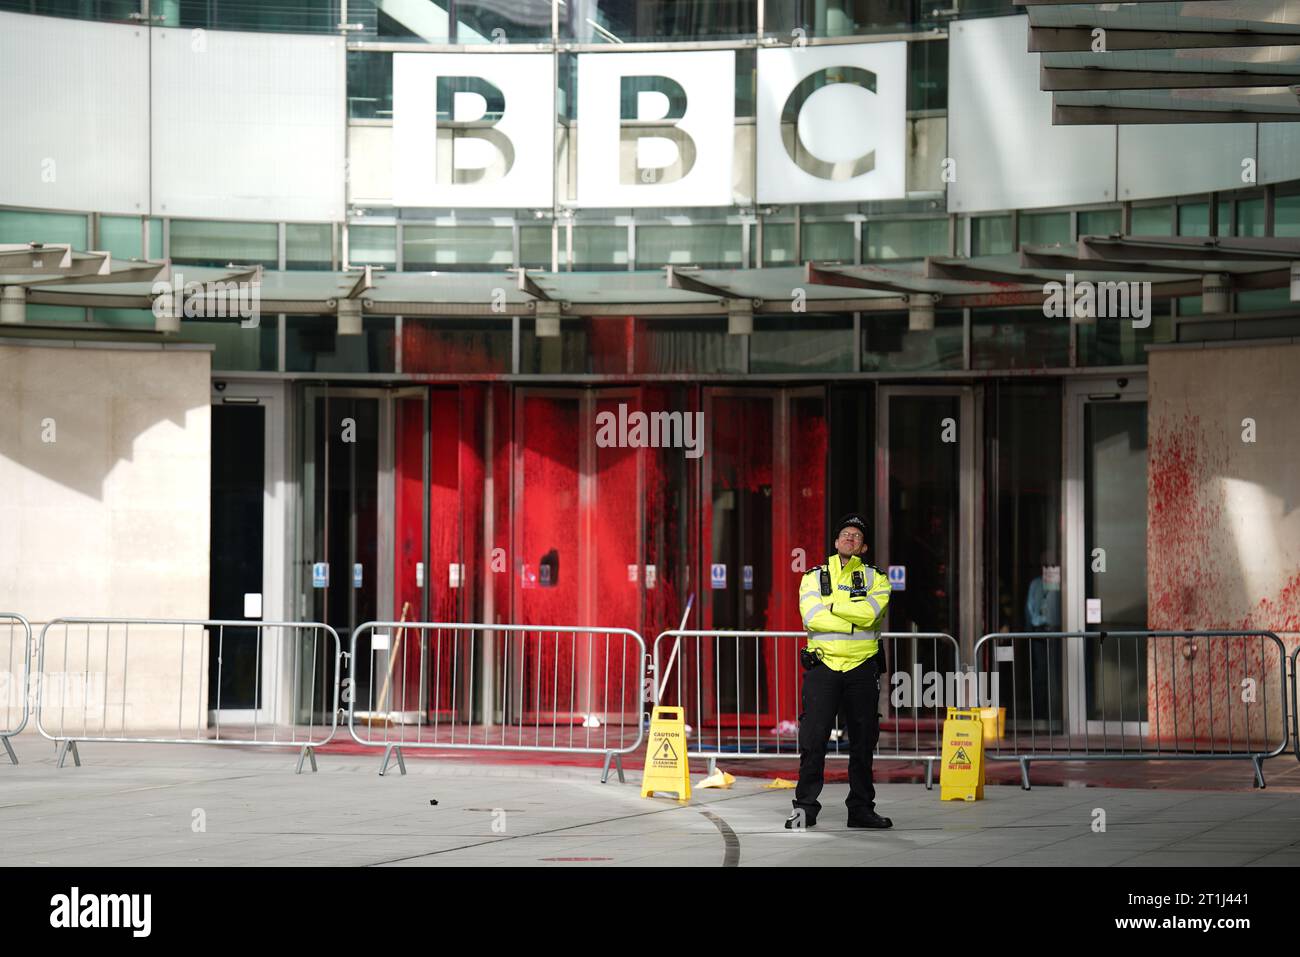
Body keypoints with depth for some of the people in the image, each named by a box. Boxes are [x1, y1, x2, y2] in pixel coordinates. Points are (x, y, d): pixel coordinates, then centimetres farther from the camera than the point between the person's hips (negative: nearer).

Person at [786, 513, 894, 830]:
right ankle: (805, 806, -1)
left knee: (863, 741, 7)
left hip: (862, 668, 1)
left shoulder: (875, 579, 7)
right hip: (823, 666, -1)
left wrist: (831, 606, -10)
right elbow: (812, 618, -11)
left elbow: (869, 613, -13)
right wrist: (854, 621, -12)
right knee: (813, 740, -7)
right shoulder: (814, 578, 7)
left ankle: (861, 808, 15)